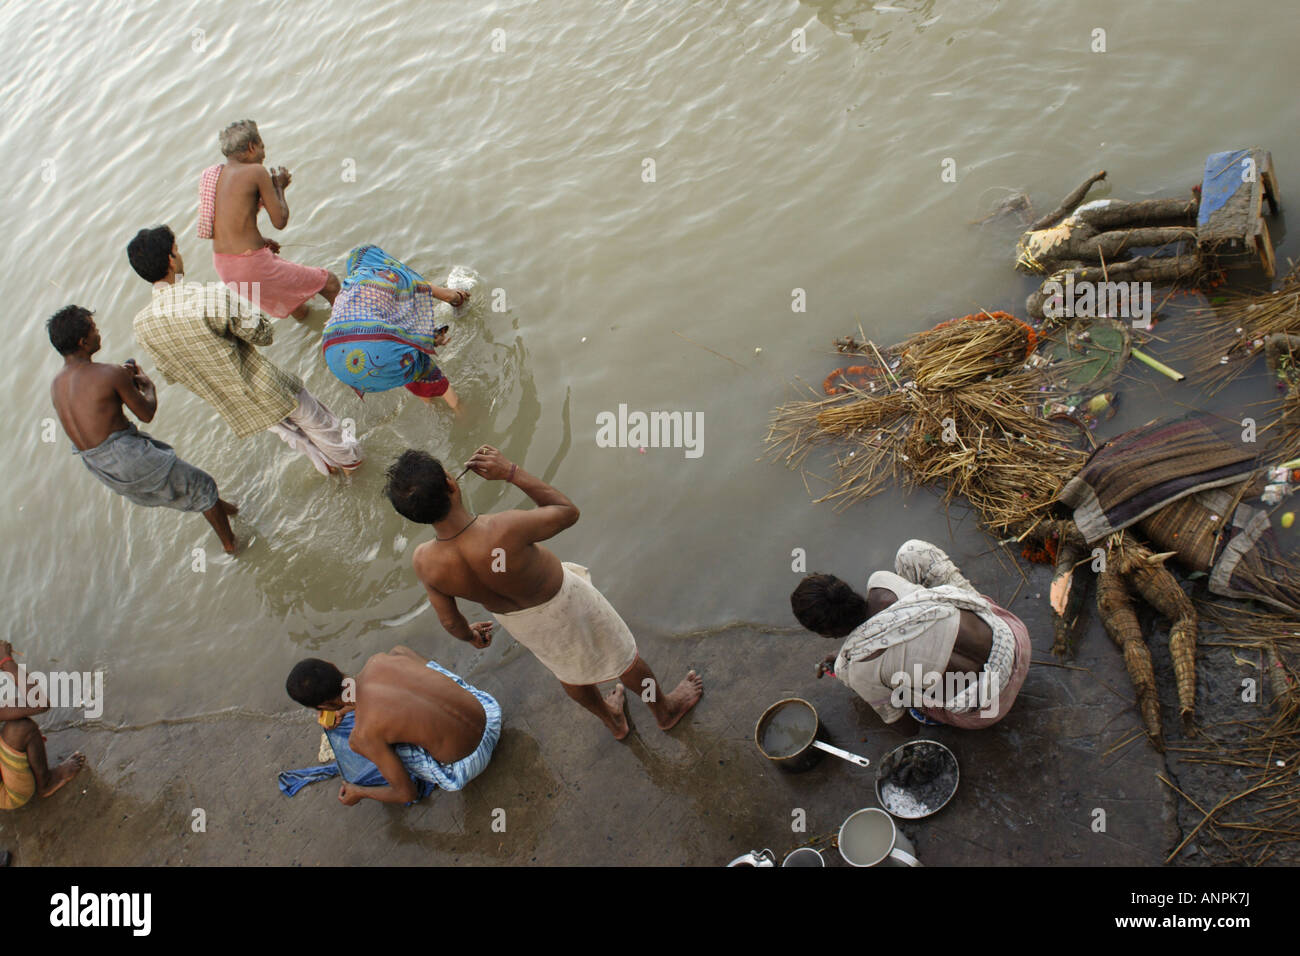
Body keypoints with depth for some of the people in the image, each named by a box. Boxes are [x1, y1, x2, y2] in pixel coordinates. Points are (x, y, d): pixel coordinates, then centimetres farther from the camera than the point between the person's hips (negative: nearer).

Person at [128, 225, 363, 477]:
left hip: (230, 406, 6)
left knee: (286, 428, 33)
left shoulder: (141, 324, -11)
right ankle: (348, 457, 48)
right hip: (265, 389, -6)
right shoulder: (210, 300, -31)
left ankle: (326, 464, 53)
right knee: (315, 419, 23)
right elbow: (263, 334, -18)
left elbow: (170, 374, 3)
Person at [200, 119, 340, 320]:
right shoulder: (257, 171, -12)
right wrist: (279, 187, 9)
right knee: (331, 283, 5)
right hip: (252, 266, -9)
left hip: (222, 265, 9)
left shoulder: (210, 173, 9)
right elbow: (280, 221, -8)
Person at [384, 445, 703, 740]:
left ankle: (613, 721, 61)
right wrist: (511, 472, -26)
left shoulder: (424, 562, -30)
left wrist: (470, 634, 13)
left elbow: (450, 621, -10)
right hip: (562, 600, -4)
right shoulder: (504, 531, -45)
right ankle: (664, 709, 53)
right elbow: (568, 512, -23)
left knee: (569, 670, 34)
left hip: (519, 622, 4)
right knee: (620, 656, 26)